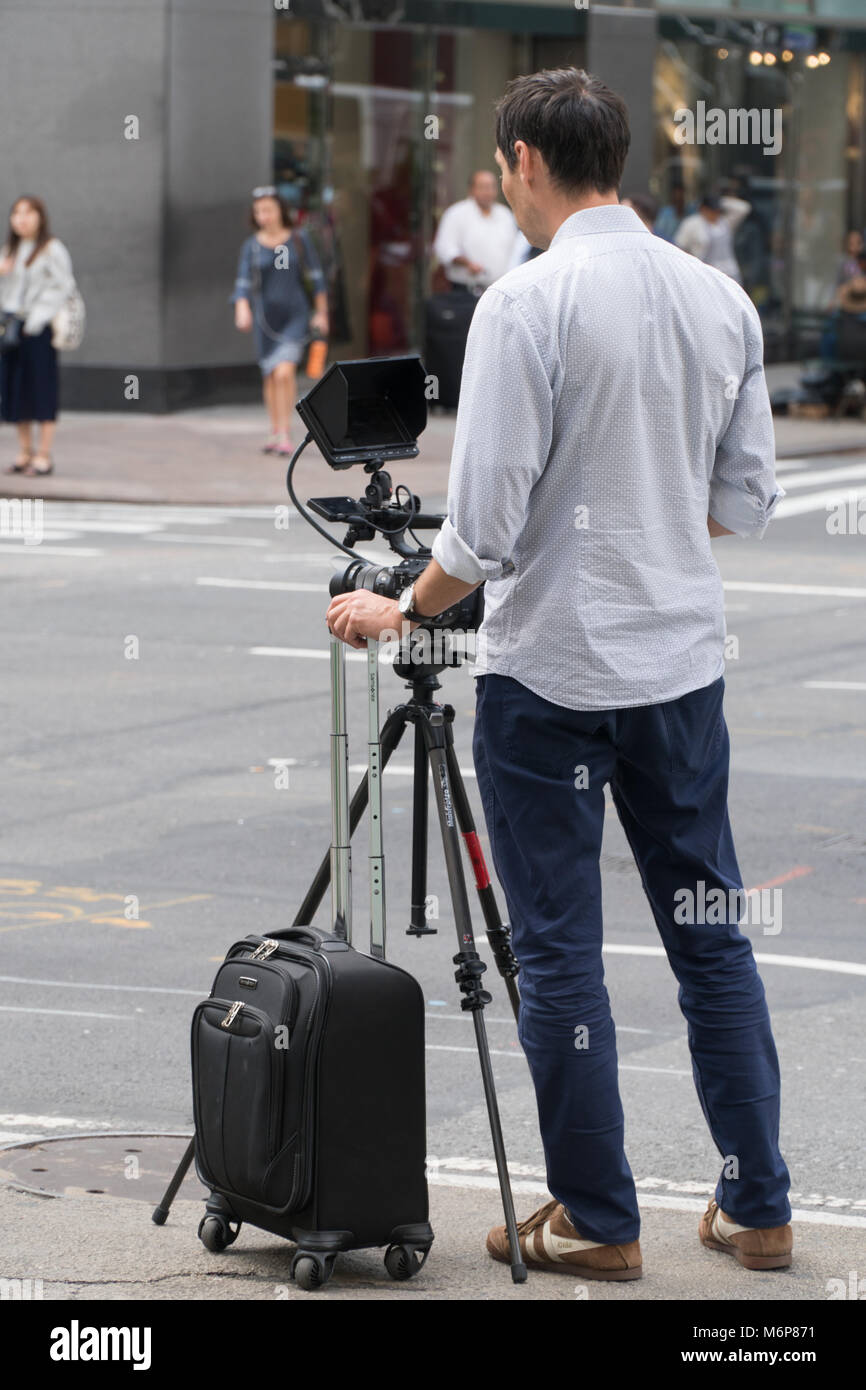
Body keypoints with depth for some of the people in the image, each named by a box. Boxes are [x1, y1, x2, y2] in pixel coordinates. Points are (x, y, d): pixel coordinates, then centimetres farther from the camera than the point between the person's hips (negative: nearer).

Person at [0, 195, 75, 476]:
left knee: (41, 388, -4)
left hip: (39, 329, -7)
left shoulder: (52, 250, -5)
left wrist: (36, 320, -16)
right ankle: (25, 453, 15)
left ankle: (44, 456, -1)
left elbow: (63, 286, -11)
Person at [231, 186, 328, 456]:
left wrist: (322, 313, 4)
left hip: (295, 317, -2)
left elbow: (316, 278, 5)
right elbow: (243, 284, -5)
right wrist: (242, 310, -24)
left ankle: (284, 434, -16)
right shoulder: (251, 247, 1)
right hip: (265, 319, 2)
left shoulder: (298, 240, -1)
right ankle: (275, 432, 26)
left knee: (284, 373, -18)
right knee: (270, 377, 11)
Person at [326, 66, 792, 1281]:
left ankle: (598, 1223, 9)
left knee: (560, 953, 4)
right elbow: (746, 503, 9)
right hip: (685, 660, 6)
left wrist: (401, 613, 0)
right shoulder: (723, 300, 3)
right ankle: (757, 1208, 17)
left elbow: (484, 529, -17)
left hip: (552, 669, -6)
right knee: (711, 938, 13)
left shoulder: (528, 305, -15)